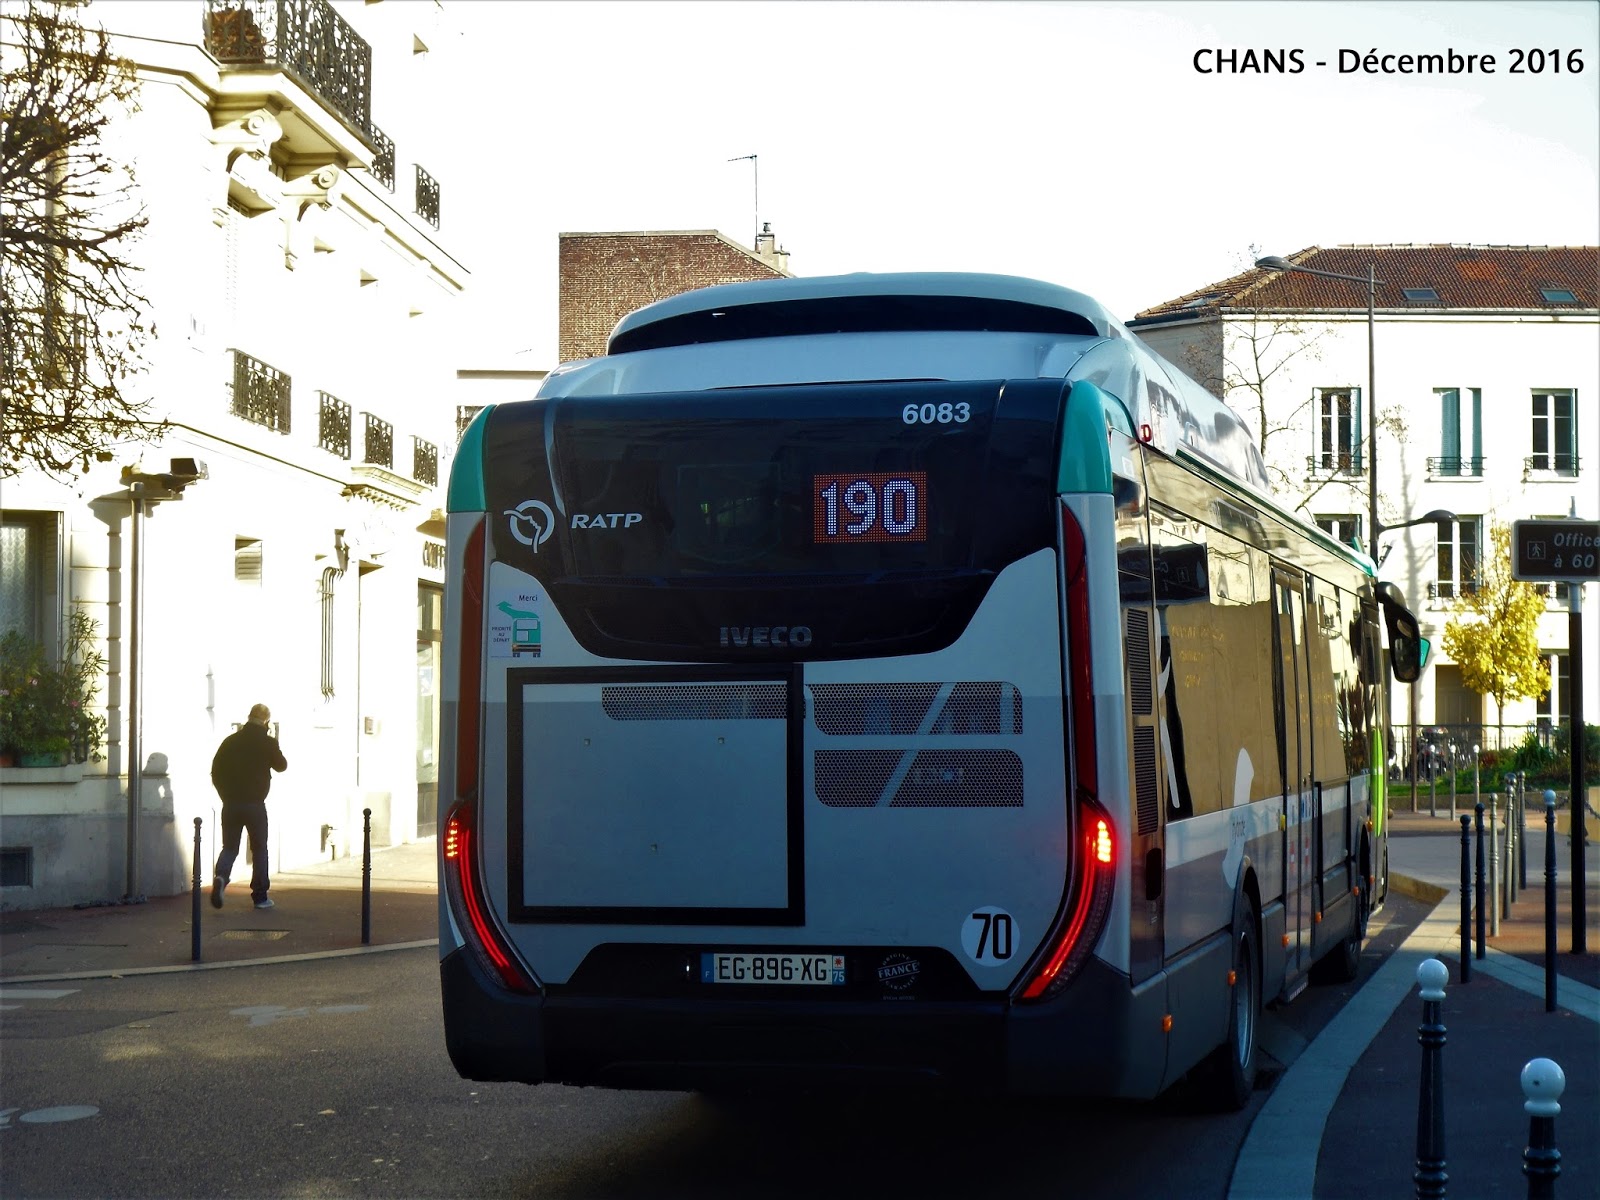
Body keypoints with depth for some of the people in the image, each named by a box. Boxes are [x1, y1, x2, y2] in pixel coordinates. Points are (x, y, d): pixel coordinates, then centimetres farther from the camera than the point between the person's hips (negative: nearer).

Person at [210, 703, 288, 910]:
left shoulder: (230, 741, 3)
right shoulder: (267, 743, -6)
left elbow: (215, 771, 6)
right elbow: (281, 765, 9)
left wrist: (226, 795, 15)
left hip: (230, 803, 3)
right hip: (255, 804, -3)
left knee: (229, 847, 10)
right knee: (259, 849, 10)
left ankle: (220, 878, -18)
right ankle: (260, 895, 13)